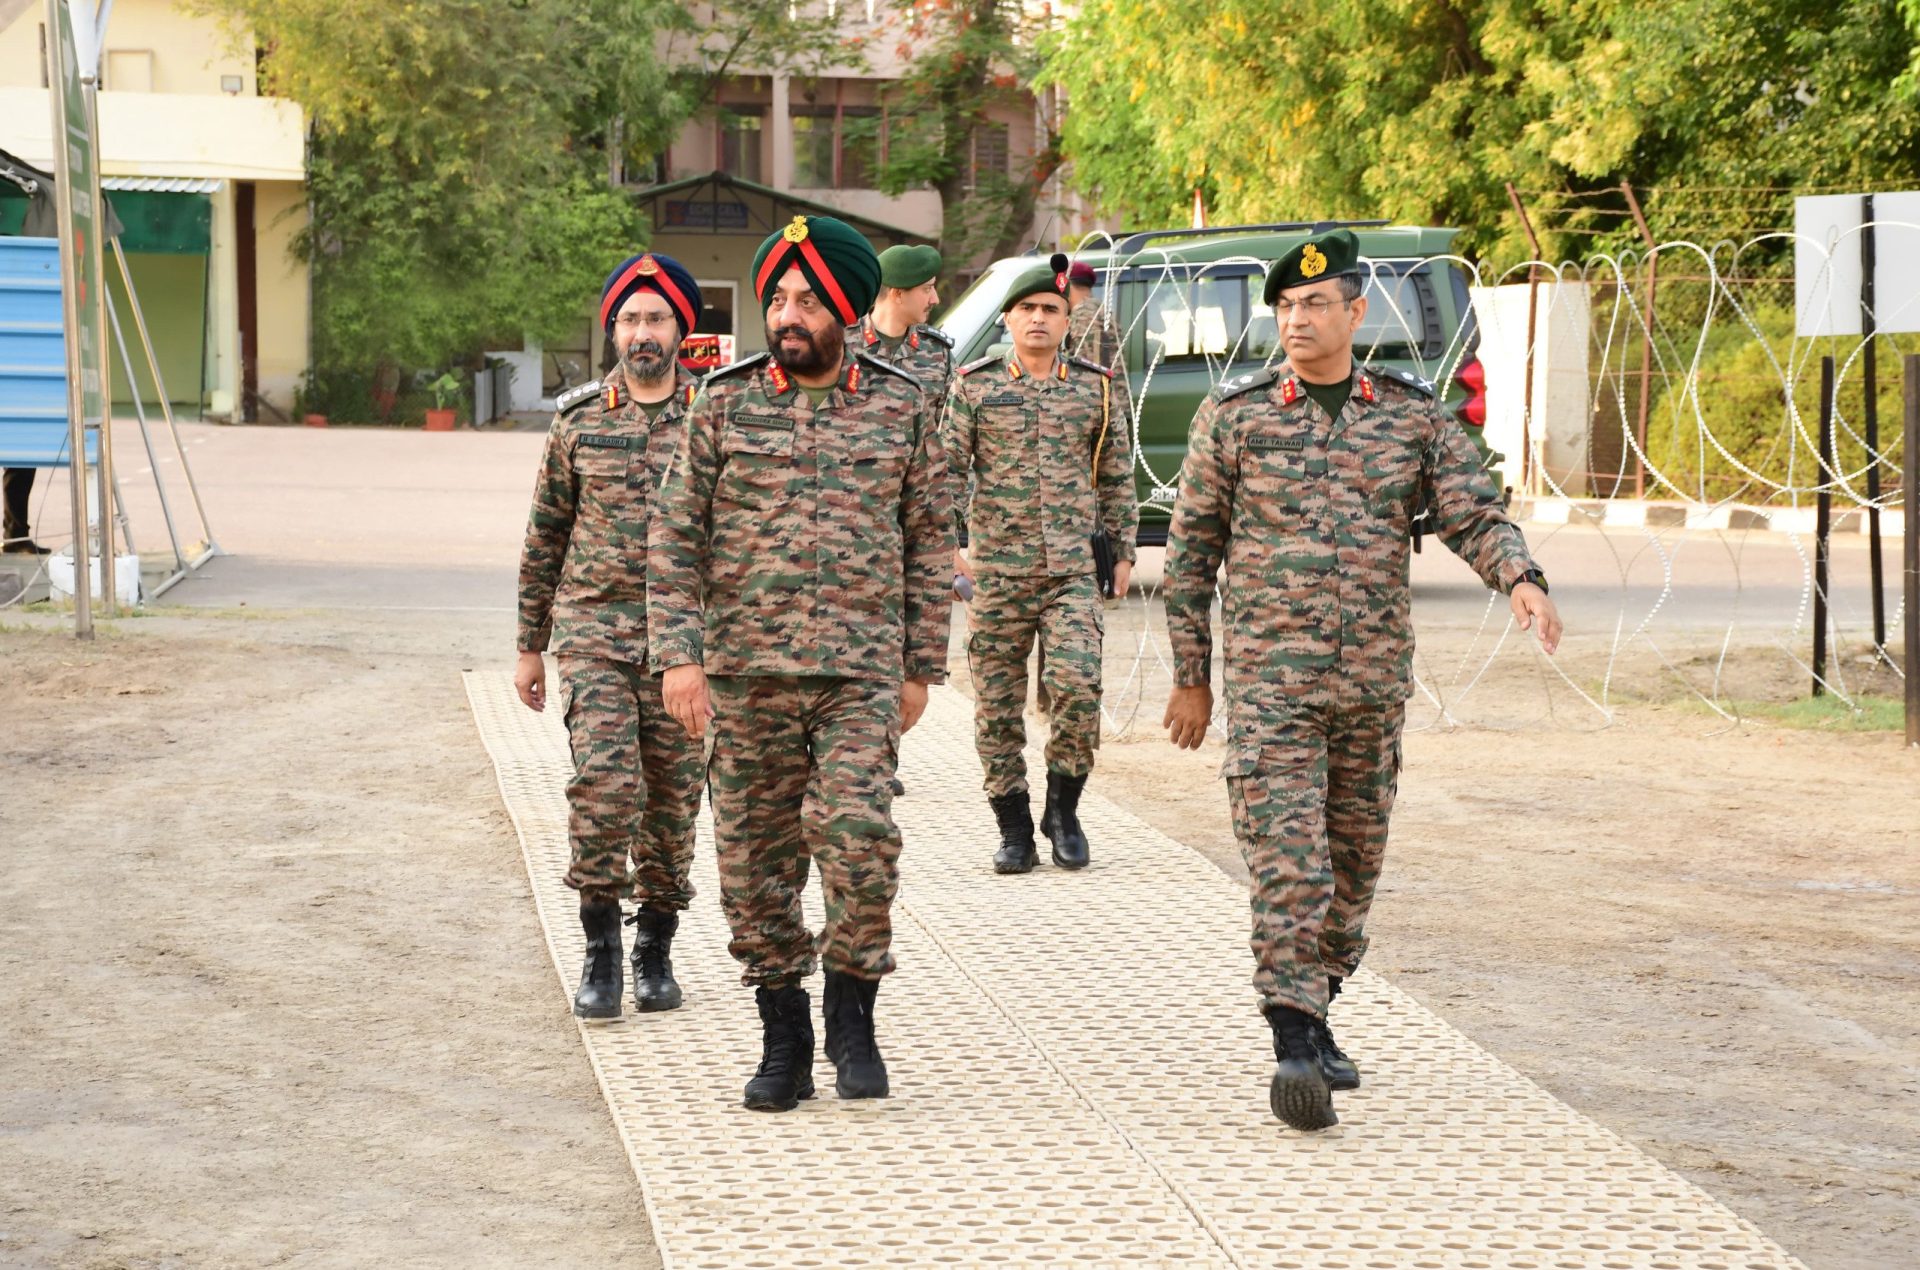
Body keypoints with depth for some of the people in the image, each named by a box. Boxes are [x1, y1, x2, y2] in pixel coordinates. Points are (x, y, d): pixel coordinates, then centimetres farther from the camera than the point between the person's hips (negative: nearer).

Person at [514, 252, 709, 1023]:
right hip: (594, 629, 0)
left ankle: (655, 949, 20)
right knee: (604, 780, -15)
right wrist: (529, 647, 11)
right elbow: (545, 538, 11)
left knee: (673, 797, 5)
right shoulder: (579, 419, 6)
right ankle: (600, 948, -5)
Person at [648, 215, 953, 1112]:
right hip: (746, 672, 1)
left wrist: (922, 668, 6)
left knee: (856, 832, -18)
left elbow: (928, 543, 9)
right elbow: (675, 539, 3)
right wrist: (678, 654, -7)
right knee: (755, 860, 3)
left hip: (862, 670, -1)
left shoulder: (900, 407, 5)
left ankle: (852, 1014, 1)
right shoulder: (724, 404, 4)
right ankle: (784, 1038, 17)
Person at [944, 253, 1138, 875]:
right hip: (997, 571, 0)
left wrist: (1123, 550, 12)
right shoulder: (974, 386, 4)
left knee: (1078, 687, -16)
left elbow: (1117, 478, 15)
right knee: (997, 706, 1)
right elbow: (947, 470, 2)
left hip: (1073, 570, 0)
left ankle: (1063, 811, 4)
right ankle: (1013, 829, 12)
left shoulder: (1096, 388, 9)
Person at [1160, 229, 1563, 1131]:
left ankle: (1313, 1015, 29)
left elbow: (1473, 513, -2)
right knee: (1287, 861, -13)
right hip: (1269, 676, -3)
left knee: (1355, 863, 12)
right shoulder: (1233, 416, 0)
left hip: (1374, 681, 3)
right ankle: (1294, 1048, -17)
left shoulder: (1412, 414, 6)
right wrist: (1190, 674, 4)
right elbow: (1190, 549, 5)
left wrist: (1521, 579, -23)